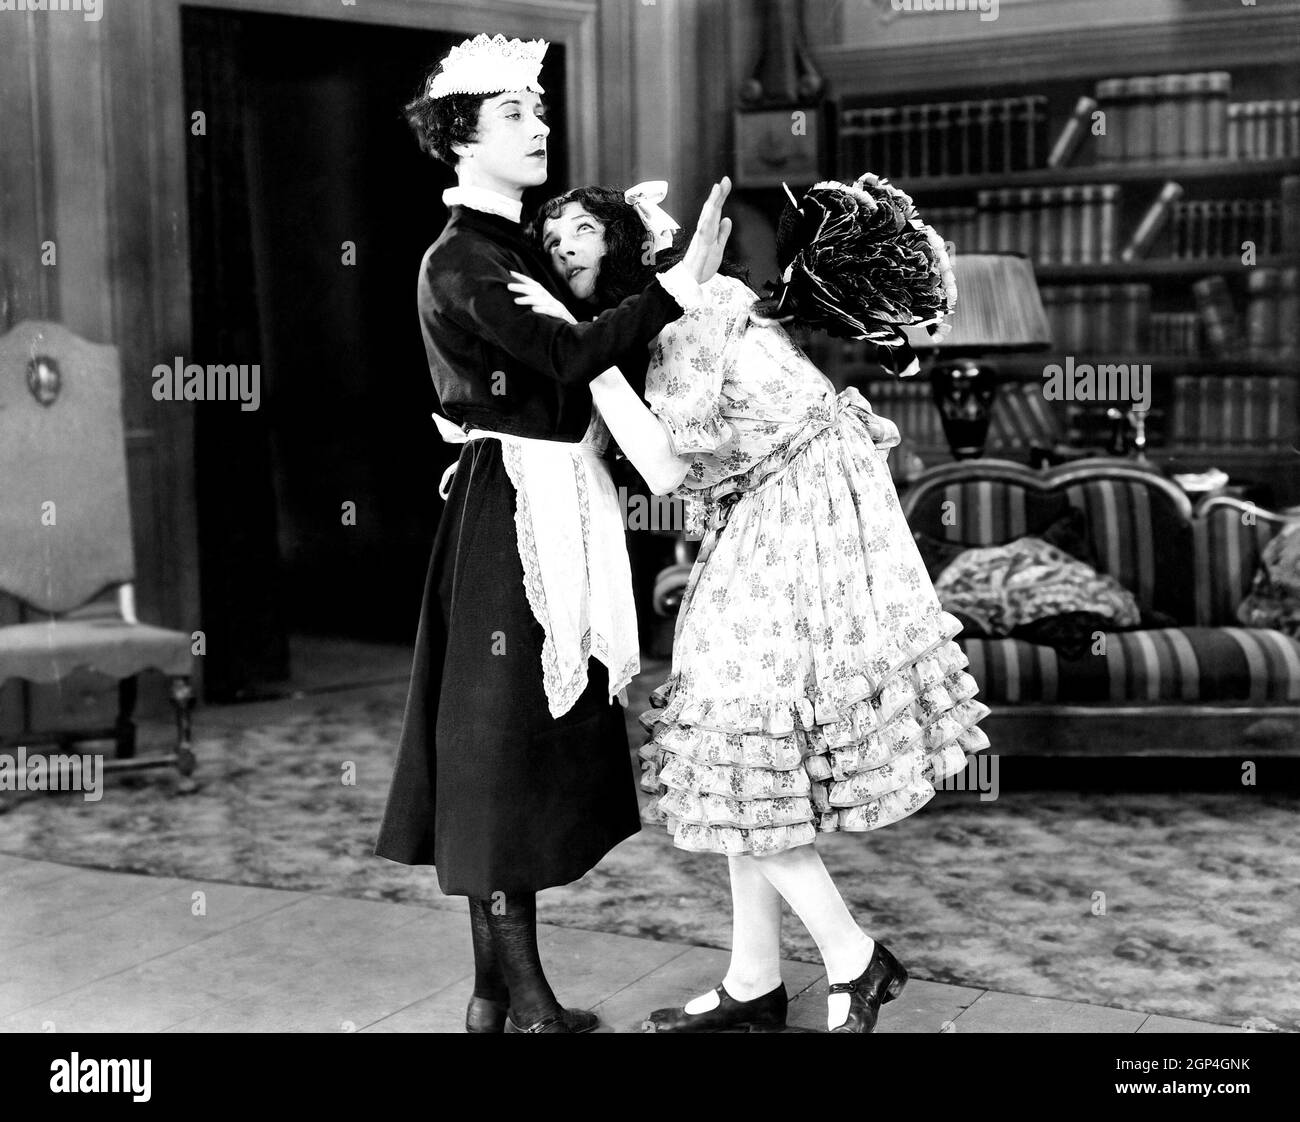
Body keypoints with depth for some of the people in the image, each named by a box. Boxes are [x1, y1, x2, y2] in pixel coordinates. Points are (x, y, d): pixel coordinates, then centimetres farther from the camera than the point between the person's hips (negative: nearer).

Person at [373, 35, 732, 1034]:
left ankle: (495, 991, 22)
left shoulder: (514, 247, 16)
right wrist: (682, 284, -30)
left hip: (550, 511, 10)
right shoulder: (461, 261, -13)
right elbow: (567, 357, -25)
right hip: (513, 510, -10)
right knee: (508, 735, -3)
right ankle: (525, 999, 6)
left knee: (517, 744, 12)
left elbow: (560, 368, 14)